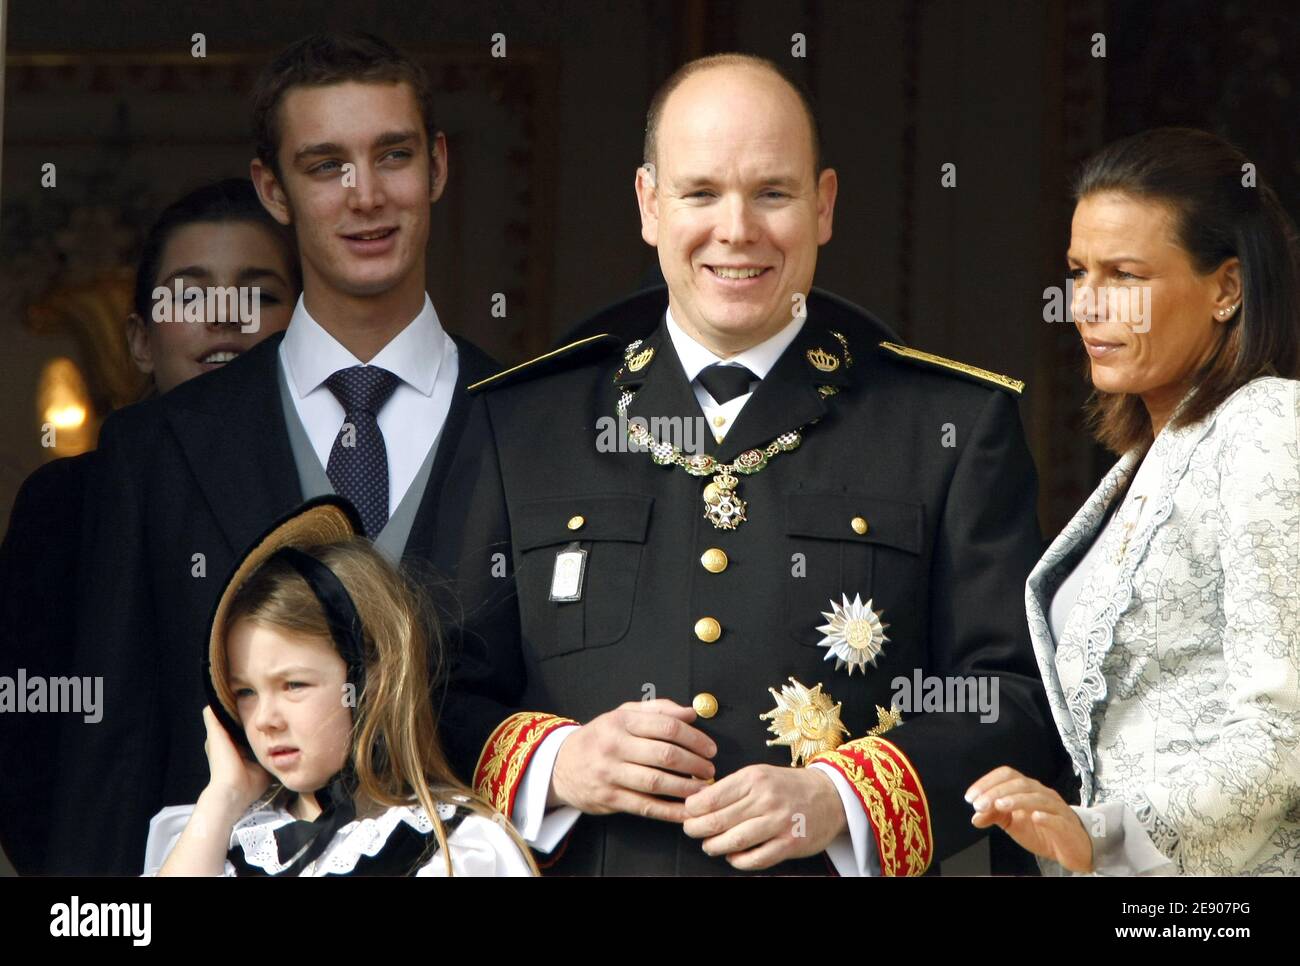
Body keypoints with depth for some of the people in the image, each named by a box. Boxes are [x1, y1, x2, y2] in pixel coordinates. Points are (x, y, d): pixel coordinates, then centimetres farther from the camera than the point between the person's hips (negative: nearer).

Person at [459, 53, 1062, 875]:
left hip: (843, 869, -1)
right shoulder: (519, 425, 7)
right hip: (594, 866, 1)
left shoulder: (958, 426, 3)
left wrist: (836, 801, -17)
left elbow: (1018, 699, -3)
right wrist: (554, 764, -12)